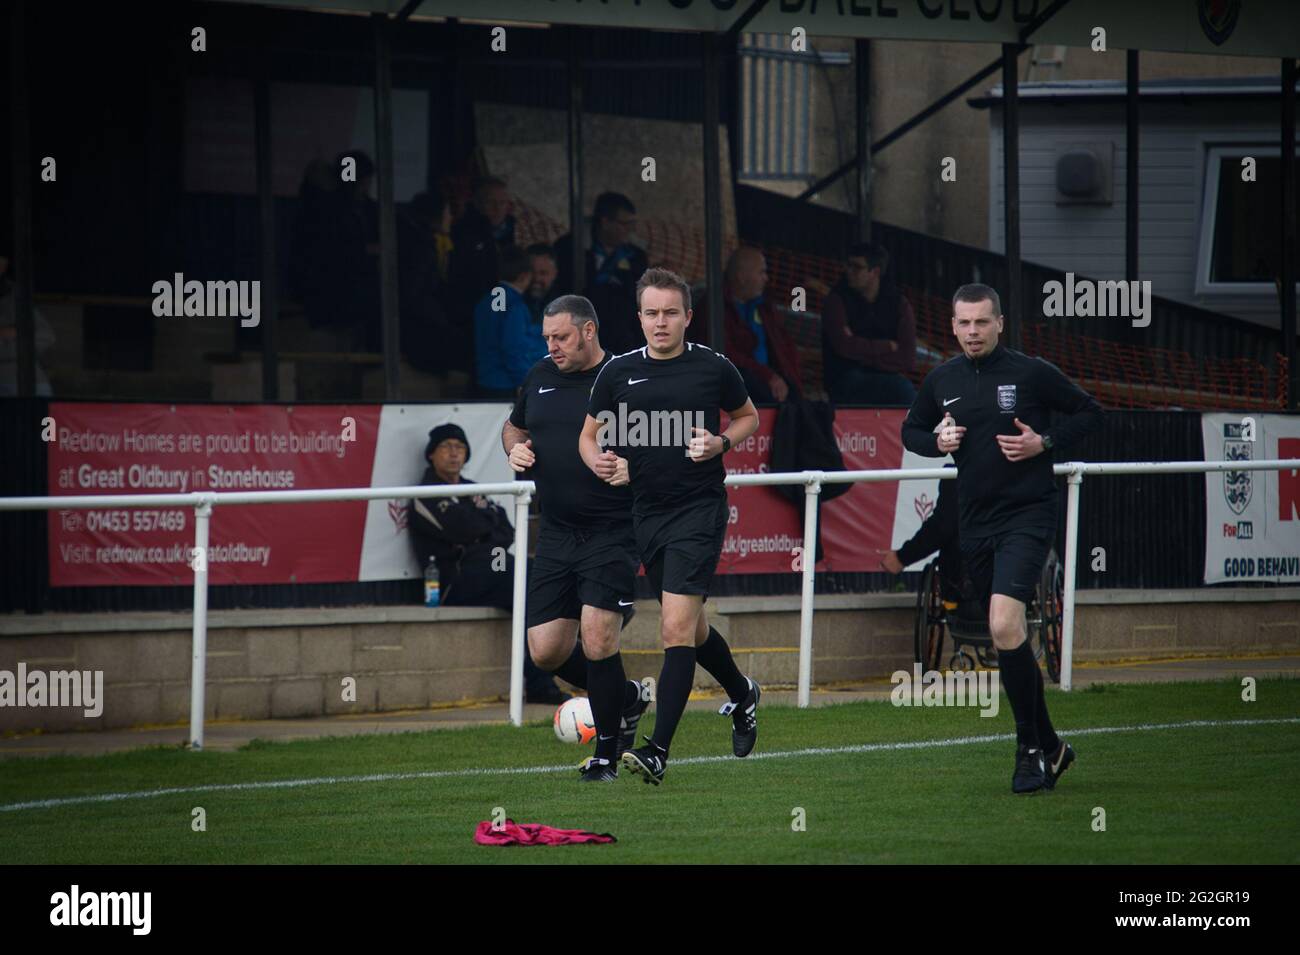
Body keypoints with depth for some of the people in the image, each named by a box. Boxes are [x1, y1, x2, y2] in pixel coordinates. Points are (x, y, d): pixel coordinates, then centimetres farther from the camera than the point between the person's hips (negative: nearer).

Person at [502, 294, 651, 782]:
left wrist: (634, 466, -22)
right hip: (556, 535, 6)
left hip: (611, 533, -6)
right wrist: (515, 449, 4)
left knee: (596, 637, -17)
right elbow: (513, 427, 27)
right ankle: (626, 699, 30)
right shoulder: (539, 377, 10)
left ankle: (606, 756, -2)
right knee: (546, 651, 3)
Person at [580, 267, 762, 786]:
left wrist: (721, 442, -7)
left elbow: (748, 417, 13)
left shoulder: (714, 368, -3)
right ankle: (742, 695, 47)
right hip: (647, 512, 4)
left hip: (700, 508, -4)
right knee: (691, 627, 18)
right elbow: (588, 434, 12)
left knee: (677, 628, -16)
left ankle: (658, 751, -18)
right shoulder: (618, 372, 3)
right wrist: (597, 460, -10)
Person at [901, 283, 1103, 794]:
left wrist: (1044, 442, -11)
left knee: (1004, 627, -22)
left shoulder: (1032, 373, -6)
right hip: (973, 521, 6)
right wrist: (938, 441, -1)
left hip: (1026, 516, -6)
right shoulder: (941, 381, 7)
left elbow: (1089, 412, 4)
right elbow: (911, 430, 21)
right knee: (1007, 638, 10)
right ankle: (1049, 747, 23)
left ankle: (1031, 747, -11)